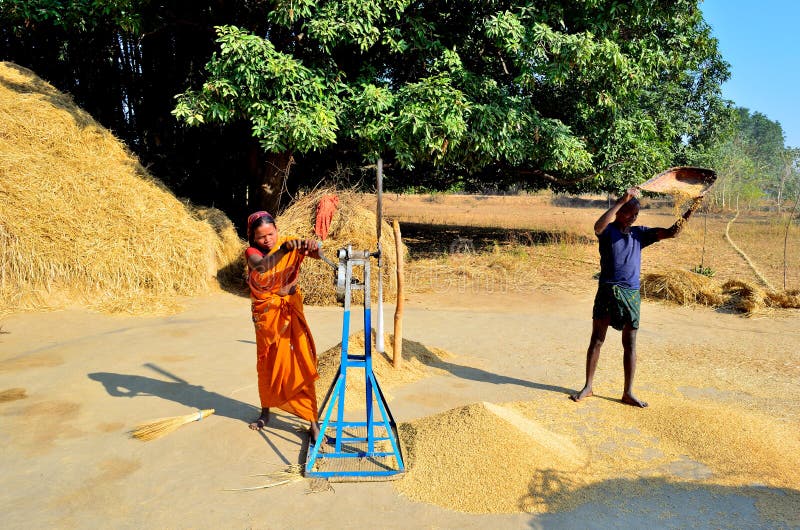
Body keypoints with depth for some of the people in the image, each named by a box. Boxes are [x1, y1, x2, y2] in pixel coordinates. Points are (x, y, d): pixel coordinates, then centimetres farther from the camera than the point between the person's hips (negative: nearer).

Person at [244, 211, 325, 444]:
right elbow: (261, 266, -34)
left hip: (290, 312, -1)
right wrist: (283, 250, -51)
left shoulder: (290, 244, -8)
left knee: (299, 364, -6)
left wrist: (312, 247, -50)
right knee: (267, 365, 15)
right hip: (265, 314, 1)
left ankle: (313, 422, -3)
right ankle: (265, 413, 35)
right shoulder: (251, 252, -10)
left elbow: (316, 254, -26)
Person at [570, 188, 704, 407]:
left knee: (630, 344, 7)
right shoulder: (609, 231, -3)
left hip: (631, 293, 4)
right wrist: (622, 200, -31)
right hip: (607, 290, -4)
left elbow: (671, 232, 7)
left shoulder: (640, 233, 10)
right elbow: (598, 226, -28)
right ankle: (588, 387, 16)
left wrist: (691, 210, -5)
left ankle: (628, 393, 16)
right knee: (597, 339, 4)